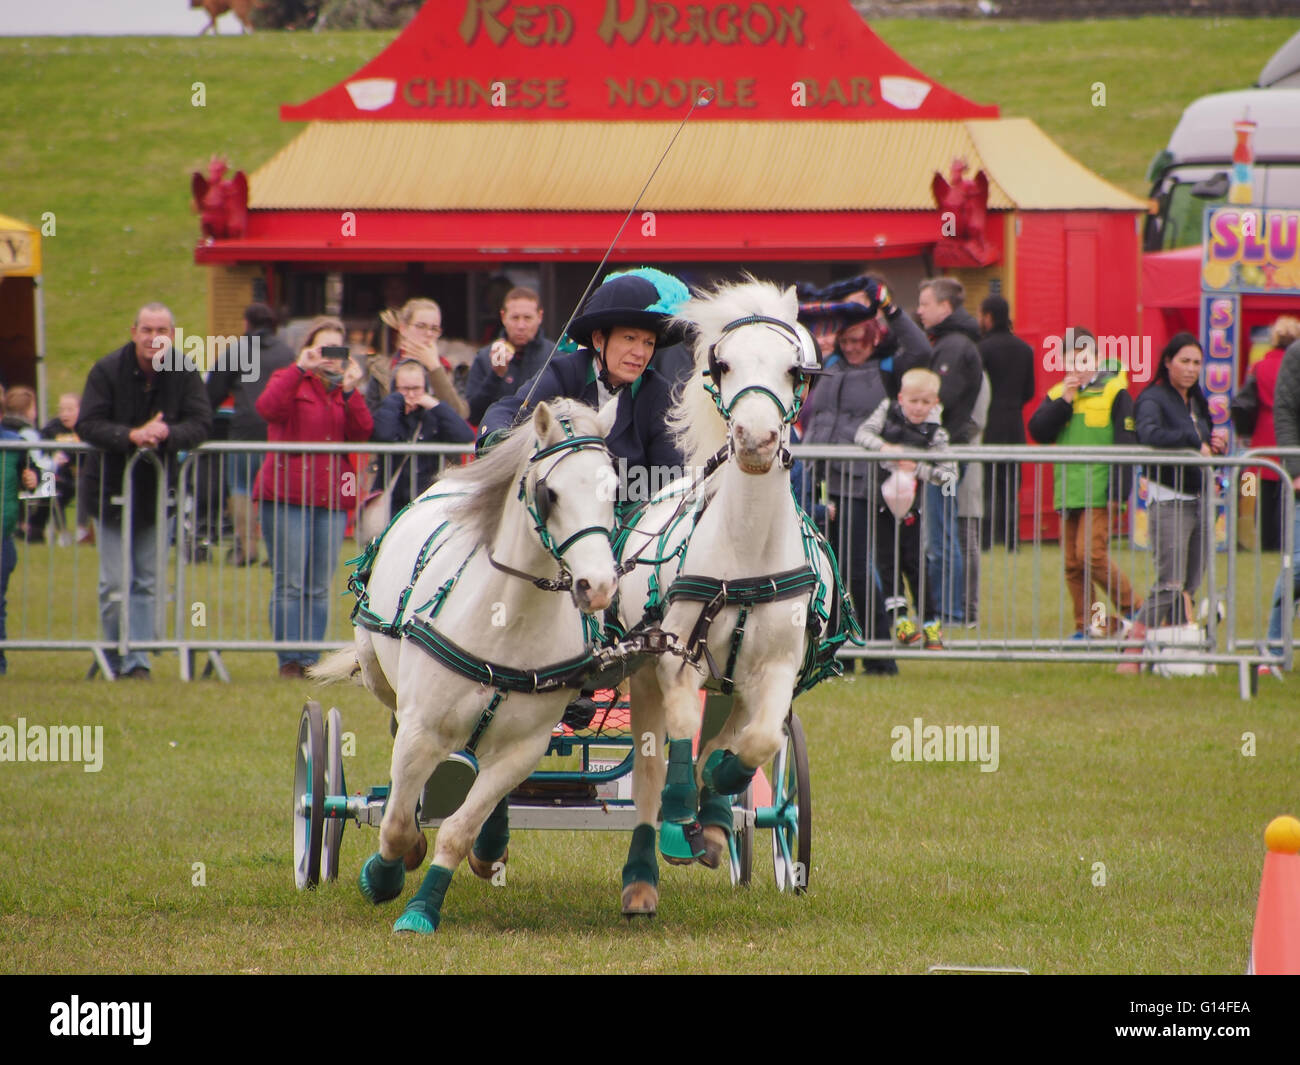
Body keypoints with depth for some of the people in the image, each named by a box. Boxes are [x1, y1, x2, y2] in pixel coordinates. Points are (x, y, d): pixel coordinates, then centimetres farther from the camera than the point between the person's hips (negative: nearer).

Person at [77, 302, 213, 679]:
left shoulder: (185, 374, -4)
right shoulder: (107, 371, -10)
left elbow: (200, 423, -9)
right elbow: (87, 425, -15)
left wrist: (167, 434, -29)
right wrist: (131, 436, -30)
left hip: (156, 490, 2)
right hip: (111, 489, -2)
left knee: (146, 583, 3)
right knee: (115, 583, -3)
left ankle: (136, 660, 4)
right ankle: (115, 658, 8)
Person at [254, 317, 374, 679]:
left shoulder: (346, 389, 18)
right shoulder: (289, 381, 7)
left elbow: (363, 433, 2)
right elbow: (267, 407, -16)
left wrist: (351, 392, -8)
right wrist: (300, 370, -16)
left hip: (331, 498, 4)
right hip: (287, 494, -4)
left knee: (319, 587, 3)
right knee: (290, 583, -7)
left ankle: (311, 659, 5)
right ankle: (289, 659, -6)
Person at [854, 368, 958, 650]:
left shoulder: (935, 433, -7)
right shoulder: (887, 410, -2)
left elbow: (949, 474, -12)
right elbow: (862, 433, -8)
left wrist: (917, 468, -23)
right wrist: (882, 446, -26)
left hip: (910, 504, -1)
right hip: (879, 501, 1)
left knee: (915, 562, 1)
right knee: (887, 560, 1)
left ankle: (932, 621, 9)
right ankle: (899, 617, 9)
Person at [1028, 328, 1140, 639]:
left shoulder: (1114, 392, -1)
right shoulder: (1056, 394, 13)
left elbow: (1126, 444, -4)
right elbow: (1038, 431, 0)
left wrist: (1118, 491, -11)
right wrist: (1064, 401, -9)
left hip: (1099, 493, -5)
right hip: (1067, 493, 5)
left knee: (1091, 553, -17)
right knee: (1072, 563, 4)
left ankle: (1132, 611, -4)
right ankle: (1084, 627, 9)